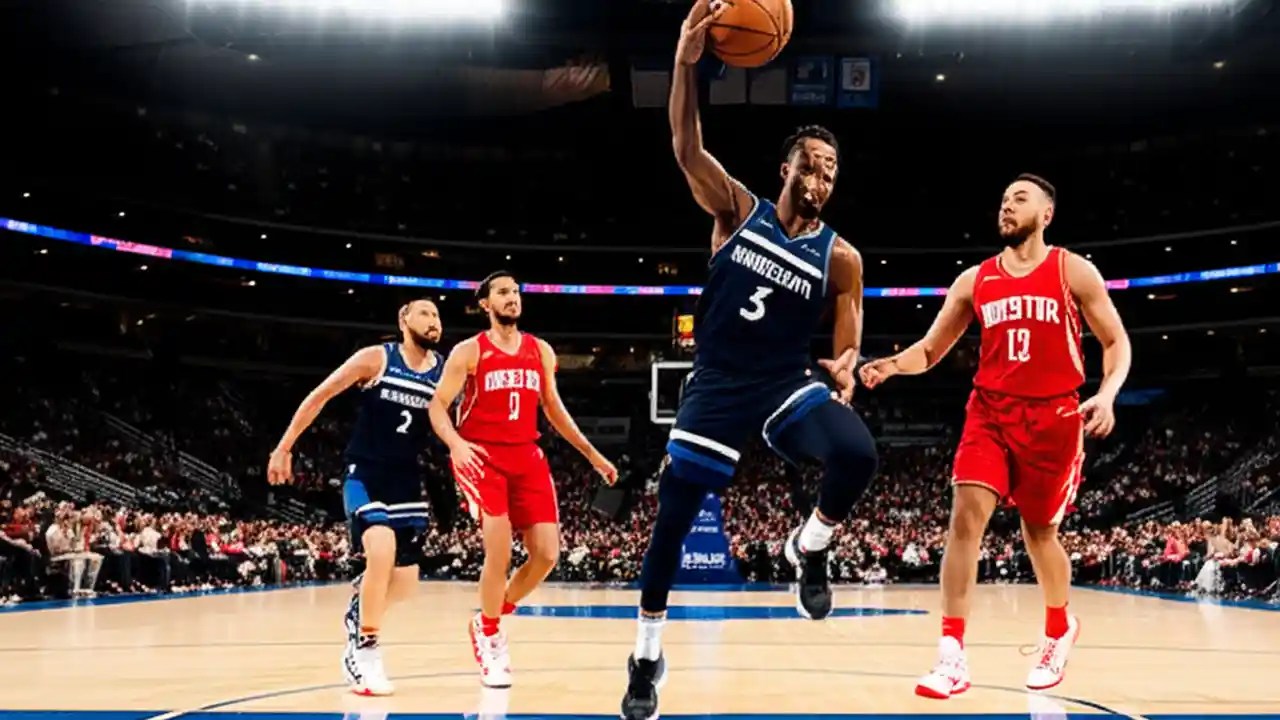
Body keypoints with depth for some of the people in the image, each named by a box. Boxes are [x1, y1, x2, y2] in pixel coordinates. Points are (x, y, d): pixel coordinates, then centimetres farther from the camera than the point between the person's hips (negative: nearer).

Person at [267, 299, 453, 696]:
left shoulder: (446, 371, 1)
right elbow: (320, 396, -2)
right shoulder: (376, 358, -7)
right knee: (382, 548, -30)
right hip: (365, 474, -5)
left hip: (407, 481, 5)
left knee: (405, 584, 4)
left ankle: (362, 596, 42)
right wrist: (284, 447, -3)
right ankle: (365, 651, -13)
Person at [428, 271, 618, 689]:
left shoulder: (540, 351, 12)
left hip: (527, 457, 5)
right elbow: (438, 405, -7)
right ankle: (488, 634, 8)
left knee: (547, 553, -4)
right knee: (499, 551, -16)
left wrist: (592, 454, 18)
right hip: (481, 457, -5)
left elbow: (553, 408, 20)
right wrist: (455, 443, -27)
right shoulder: (469, 352, -2)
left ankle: (493, 616, 21)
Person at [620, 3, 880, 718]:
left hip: (787, 385, 0)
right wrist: (687, 62, -31)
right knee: (671, 521, 0)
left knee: (858, 454, -30)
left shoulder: (840, 258, -1)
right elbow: (688, 149, -17)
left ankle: (809, 548, 3)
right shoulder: (737, 211, -3)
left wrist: (844, 369, -21)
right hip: (717, 386, 0)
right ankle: (648, 656, 19)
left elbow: (848, 342, 4)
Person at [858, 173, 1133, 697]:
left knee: (1039, 530, 10)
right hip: (990, 412, 2)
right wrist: (891, 364, -12)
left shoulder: (1073, 272, -1)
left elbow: (1116, 342, 1)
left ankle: (1060, 629, 40)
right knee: (966, 514, -17)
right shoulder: (974, 281, 7)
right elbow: (930, 350, 10)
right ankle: (952, 656, -17)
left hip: (1052, 417, -2)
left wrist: (1107, 394, -18)